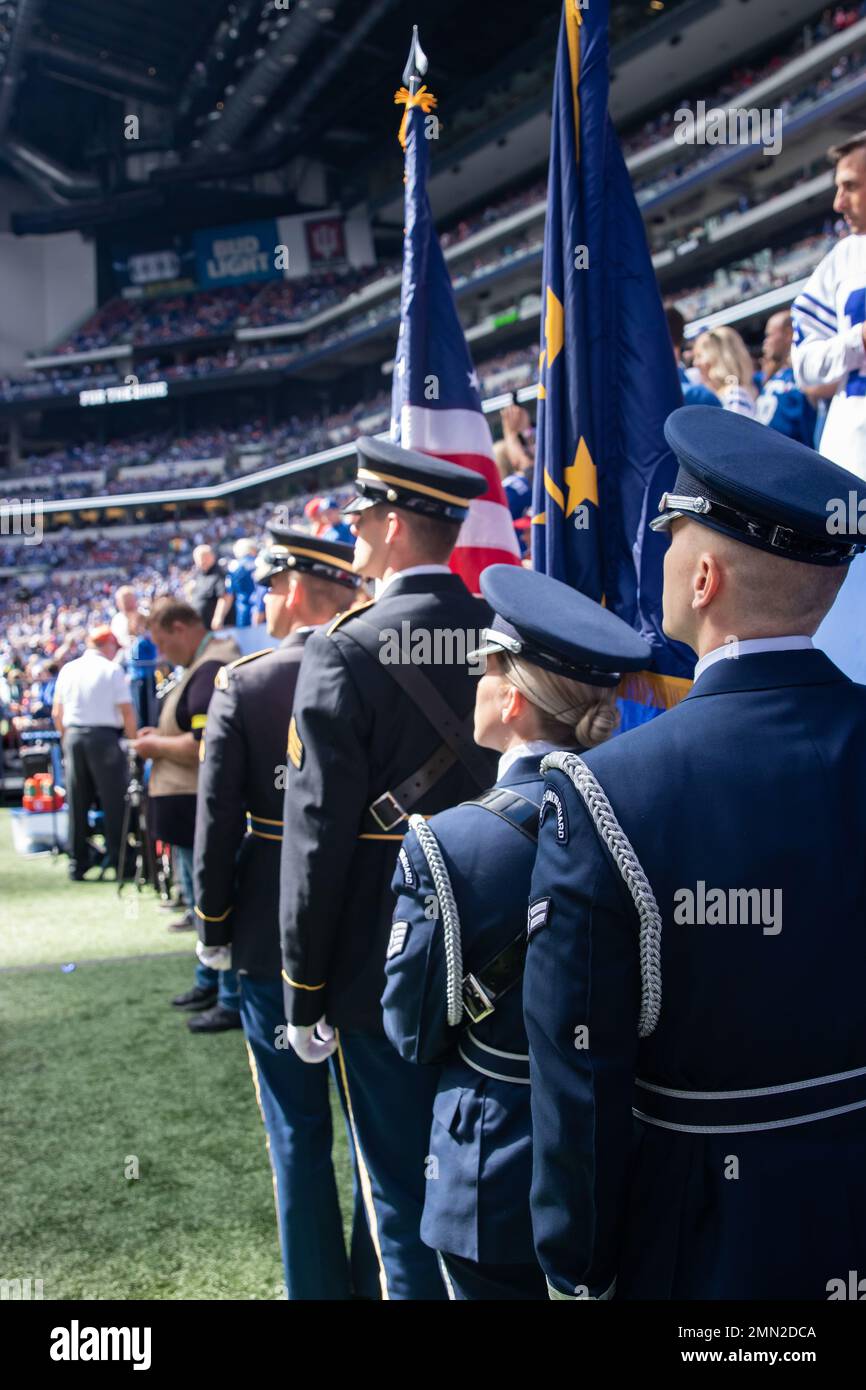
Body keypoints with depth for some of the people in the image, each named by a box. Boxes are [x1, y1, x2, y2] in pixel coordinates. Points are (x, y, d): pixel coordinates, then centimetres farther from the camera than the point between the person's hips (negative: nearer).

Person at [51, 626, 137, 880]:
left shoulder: (67, 670, 8)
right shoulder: (112, 670, -6)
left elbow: (57, 713, 10)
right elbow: (127, 712, -10)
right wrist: (134, 740, 0)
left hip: (73, 736, 5)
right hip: (104, 736, -5)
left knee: (77, 803, 9)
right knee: (113, 802, 2)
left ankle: (77, 863, 14)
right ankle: (117, 859, 1)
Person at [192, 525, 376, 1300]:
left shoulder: (243, 684, -12)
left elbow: (217, 823, -10)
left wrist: (213, 926, 3)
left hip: (274, 937, -2)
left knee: (300, 1133, 10)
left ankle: (318, 1286, 20)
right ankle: (377, 1279, 28)